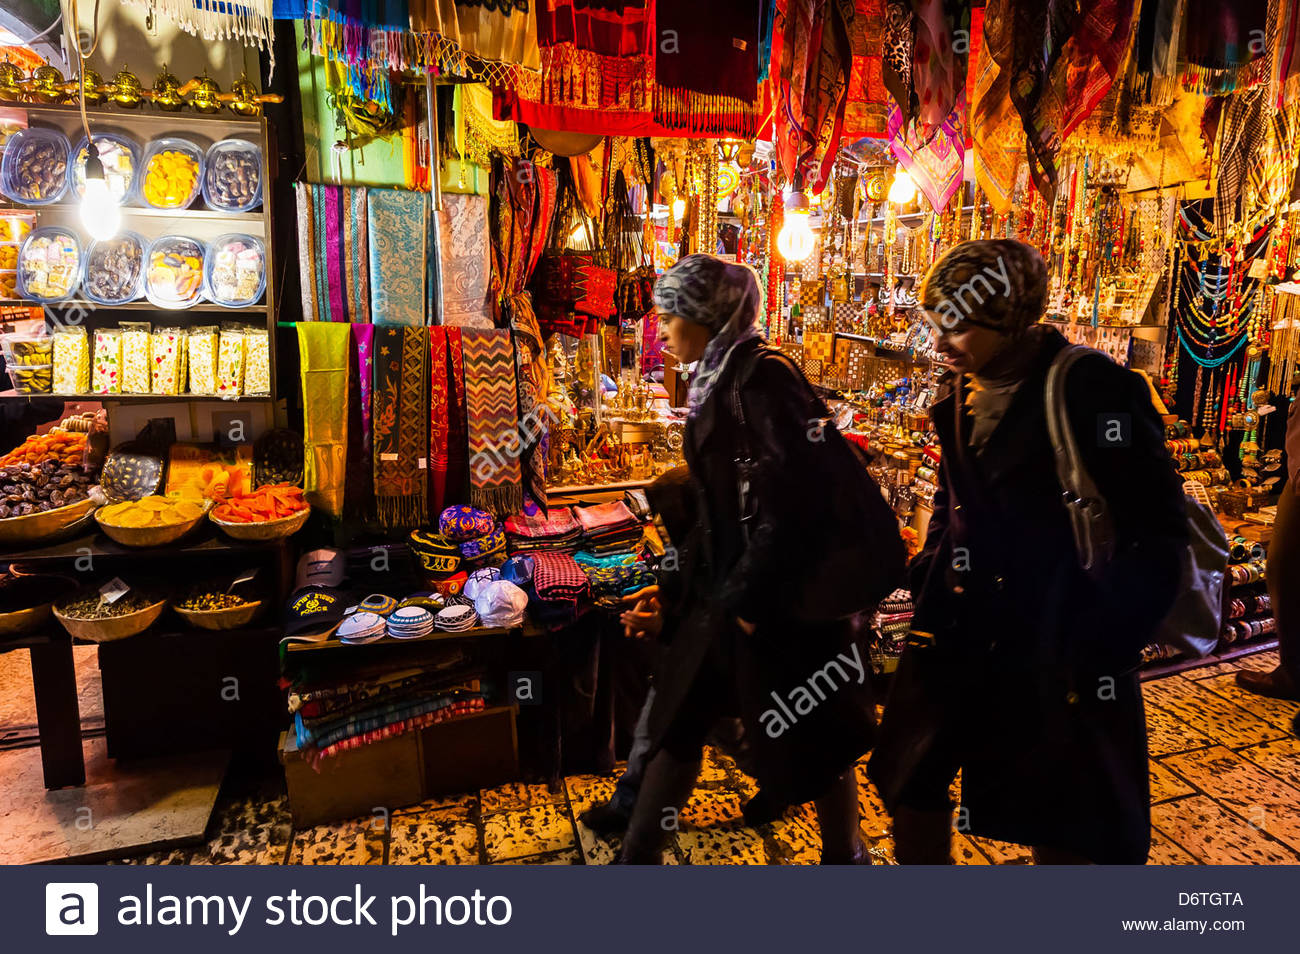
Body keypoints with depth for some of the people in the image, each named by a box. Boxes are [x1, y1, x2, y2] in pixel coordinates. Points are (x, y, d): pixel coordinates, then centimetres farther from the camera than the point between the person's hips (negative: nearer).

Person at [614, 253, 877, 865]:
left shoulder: (761, 380, -18)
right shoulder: (716, 382, 9)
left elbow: (792, 499, -24)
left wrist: (751, 597, -18)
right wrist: (673, 579, 18)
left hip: (778, 595, -9)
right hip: (729, 586, 9)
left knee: (807, 740, 11)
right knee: (678, 718, 15)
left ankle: (844, 854, 38)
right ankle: (639, 856, 33)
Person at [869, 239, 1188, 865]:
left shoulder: (1091, 389, -15)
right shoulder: (961, 392, 6)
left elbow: (1157, 531, -15)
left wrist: (1101, 646, -17)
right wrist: (929, 579, 10)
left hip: (1056, 646, -6)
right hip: (961, 632, 6)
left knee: (1060, 826, 13)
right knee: (908, 785, 16)